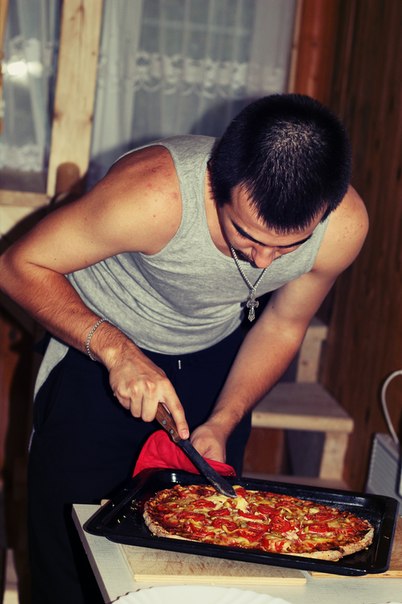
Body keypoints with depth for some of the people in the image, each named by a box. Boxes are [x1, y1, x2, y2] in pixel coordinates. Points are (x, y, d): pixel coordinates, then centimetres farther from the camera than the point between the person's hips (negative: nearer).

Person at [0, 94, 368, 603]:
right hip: (98, 346, -3)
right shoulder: (151, 195, -37)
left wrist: (223, 423, -15)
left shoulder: (343, 226, -25)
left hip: (216, 354, 3)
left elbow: (283, 325, -5)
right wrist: (115, 349, -36)